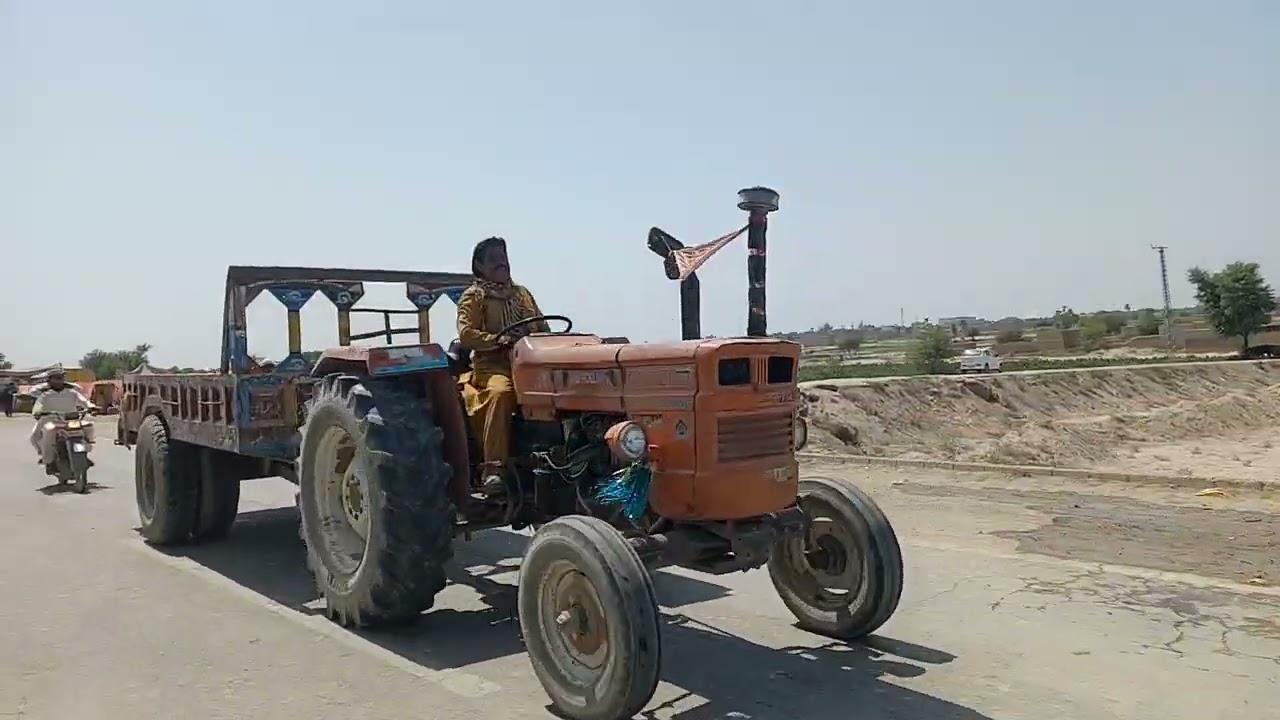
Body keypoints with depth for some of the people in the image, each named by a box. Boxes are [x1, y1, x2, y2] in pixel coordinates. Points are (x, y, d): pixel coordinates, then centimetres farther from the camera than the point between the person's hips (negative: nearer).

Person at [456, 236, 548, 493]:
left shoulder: (522, 293, 27)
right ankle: (493, 468, -38)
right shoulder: (473, 296, 10)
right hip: (493, 364, -4)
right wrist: (497, 340, -20)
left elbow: (543, 329, 25)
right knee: (501, 391, -39)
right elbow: (466, 334, -4)